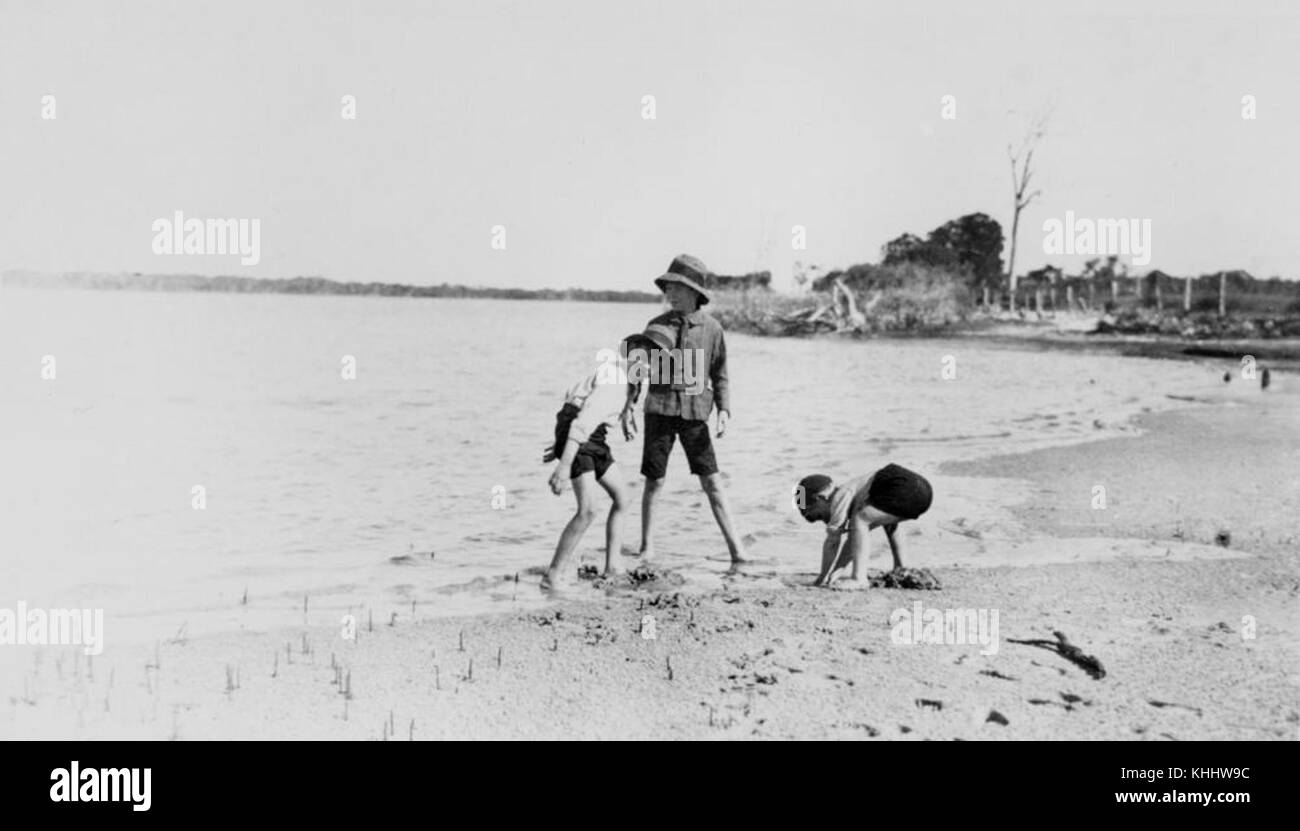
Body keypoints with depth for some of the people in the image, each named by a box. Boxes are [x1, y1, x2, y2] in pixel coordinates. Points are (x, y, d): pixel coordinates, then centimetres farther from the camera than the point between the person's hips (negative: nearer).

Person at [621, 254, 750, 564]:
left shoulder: (711, 328, 3)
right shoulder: (658, 325, 4)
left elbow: (719, 375, 8)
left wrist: (724, 410, -3)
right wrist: (628, 407, 5)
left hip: (695, 413, -1)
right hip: (660, 409, 1)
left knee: (711, 480, -1)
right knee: (654, 481, 3)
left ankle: (735, 547, 3)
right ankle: (647, 546, 15)